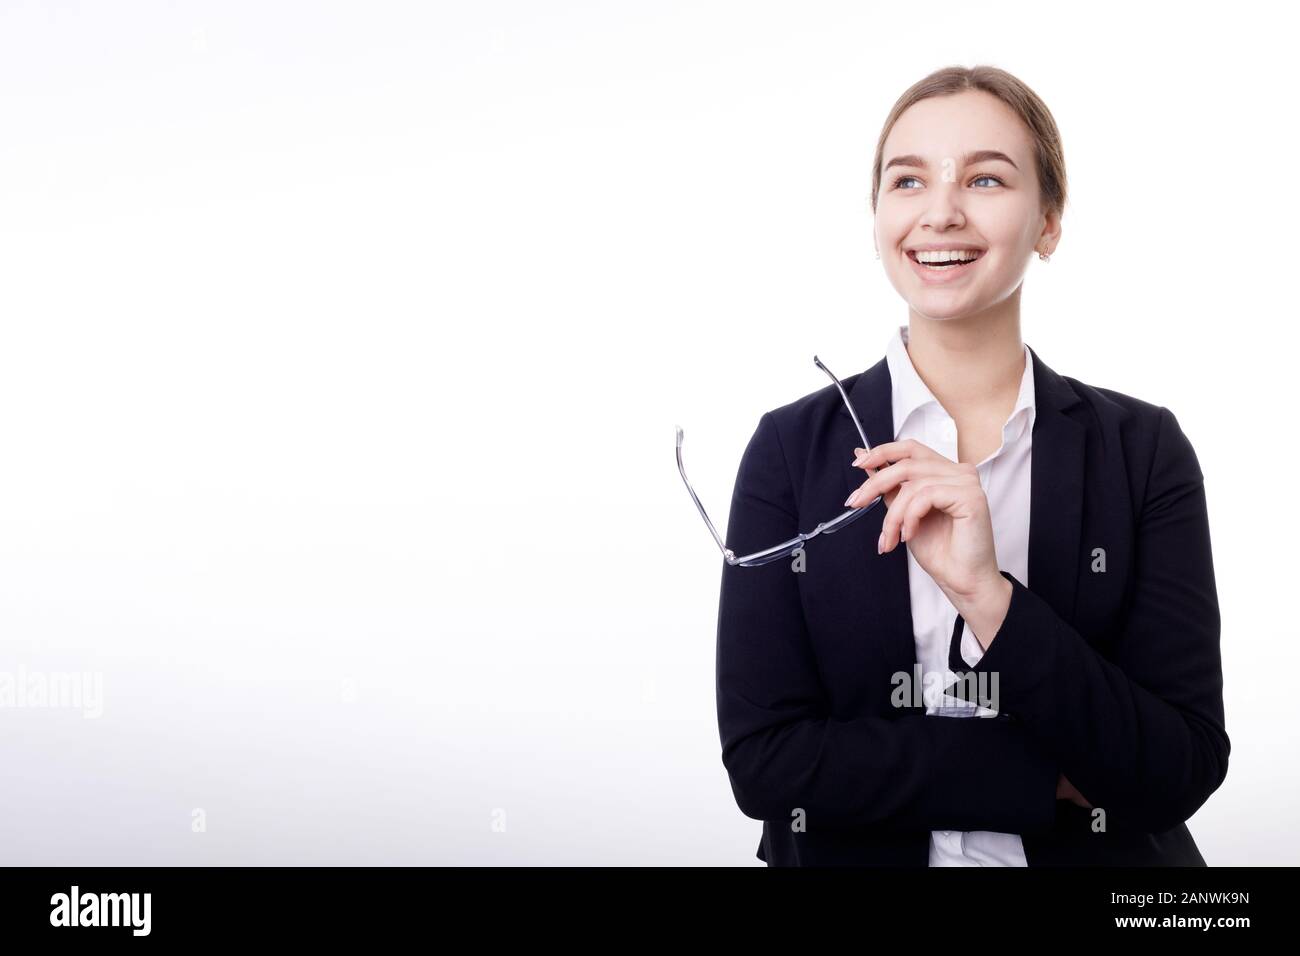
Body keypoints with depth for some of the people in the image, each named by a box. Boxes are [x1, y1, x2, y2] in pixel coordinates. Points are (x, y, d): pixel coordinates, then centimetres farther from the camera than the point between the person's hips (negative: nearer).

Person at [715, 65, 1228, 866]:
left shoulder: (1144, 451, -9)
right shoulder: (791, 448, -10)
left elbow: (1181, 772, -16)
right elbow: (762, 760, -16)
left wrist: (985, 595, -28)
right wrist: (1062, 778, -18)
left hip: (1094, 855, 1)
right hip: (851, 854, 0)